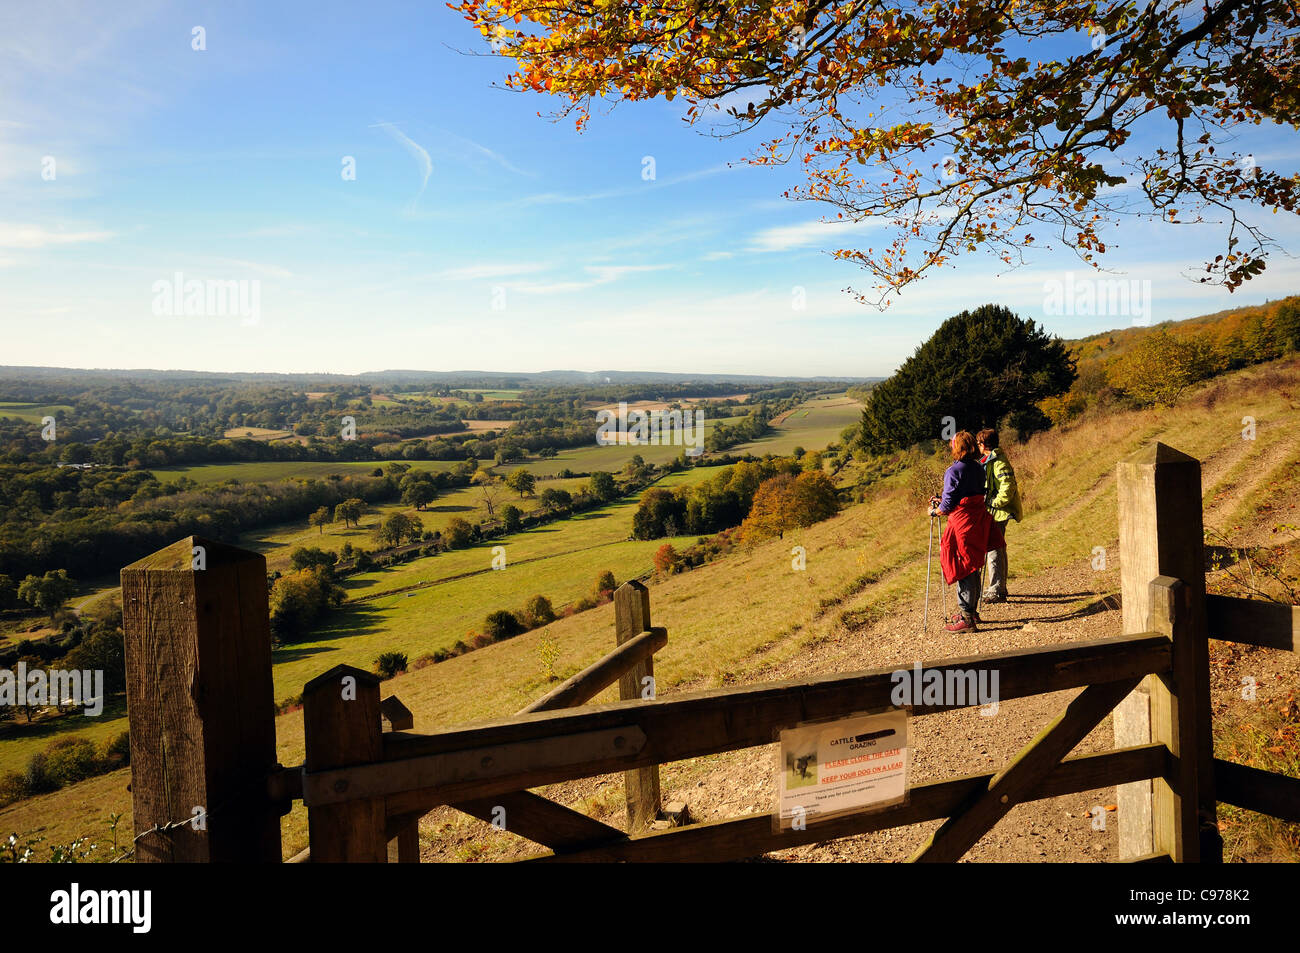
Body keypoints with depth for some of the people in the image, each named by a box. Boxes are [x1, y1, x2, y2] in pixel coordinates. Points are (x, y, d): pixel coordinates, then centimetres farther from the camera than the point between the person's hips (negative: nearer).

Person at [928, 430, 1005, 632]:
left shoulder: (954, 471, -17)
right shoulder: (979, 467, 7)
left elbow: (948, 505, -14)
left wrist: (935, 511, 7)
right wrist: (943, 501, 20)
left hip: (962, 522, -8)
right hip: (978, 520, 8)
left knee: (963, 570, -2)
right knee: (973, 568, 18)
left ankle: (966, 618, 2)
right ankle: (972, 611, 29)